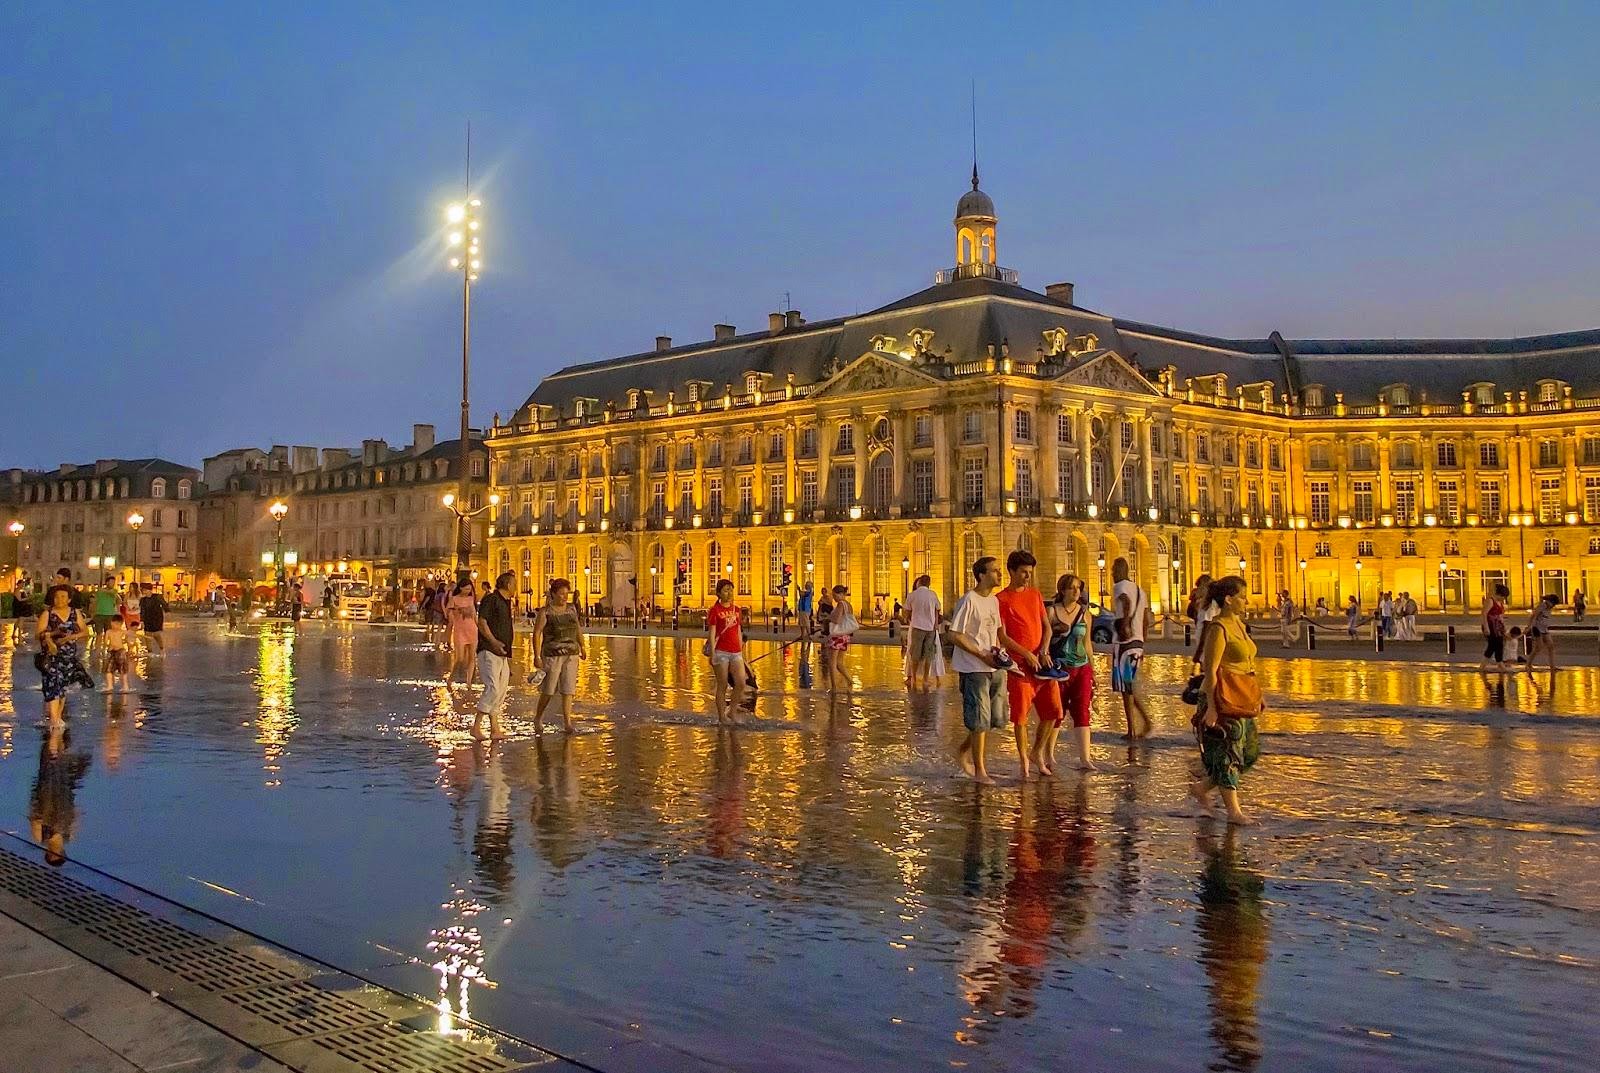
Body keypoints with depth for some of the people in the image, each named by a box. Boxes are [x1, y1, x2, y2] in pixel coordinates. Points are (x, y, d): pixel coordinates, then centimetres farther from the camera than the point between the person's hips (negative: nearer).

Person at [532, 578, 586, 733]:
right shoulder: (545, 612, -8)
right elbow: (536, 633, -11)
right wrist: (536, 656, -17)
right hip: (552, 655, -4)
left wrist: (583, 647, 23)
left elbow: (577, 628, 20)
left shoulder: (571, 609, 7)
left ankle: (567, 723, -3)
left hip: (571, 655, 4)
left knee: (568, 690, -3)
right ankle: (538, 718, 26)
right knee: (548, 690, 3)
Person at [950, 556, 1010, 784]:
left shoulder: (994, 601, 12)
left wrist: (998, 651, 3)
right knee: (979, 721, -2)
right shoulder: (968, 601, -14)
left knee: (996, 718, 11)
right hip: (974, 669, -8)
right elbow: (955, 635, -15)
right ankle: (979, 770, 9)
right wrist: (982, 656, -16)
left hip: (995, 667, 8)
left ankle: (965, 751, 30)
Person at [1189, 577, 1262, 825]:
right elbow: (1210, 671, -19)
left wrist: (1255, 697, 20)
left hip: (1241, 700, 10)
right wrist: (1211, 707, -22)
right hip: (1223, 699, -10)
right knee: (1227, 753, -1)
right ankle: (1233, 811, 8)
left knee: (1250, 752, 13)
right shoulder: (1219, 628, -16)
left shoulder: (1238, 624, 13)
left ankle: (1201, 787, 24)